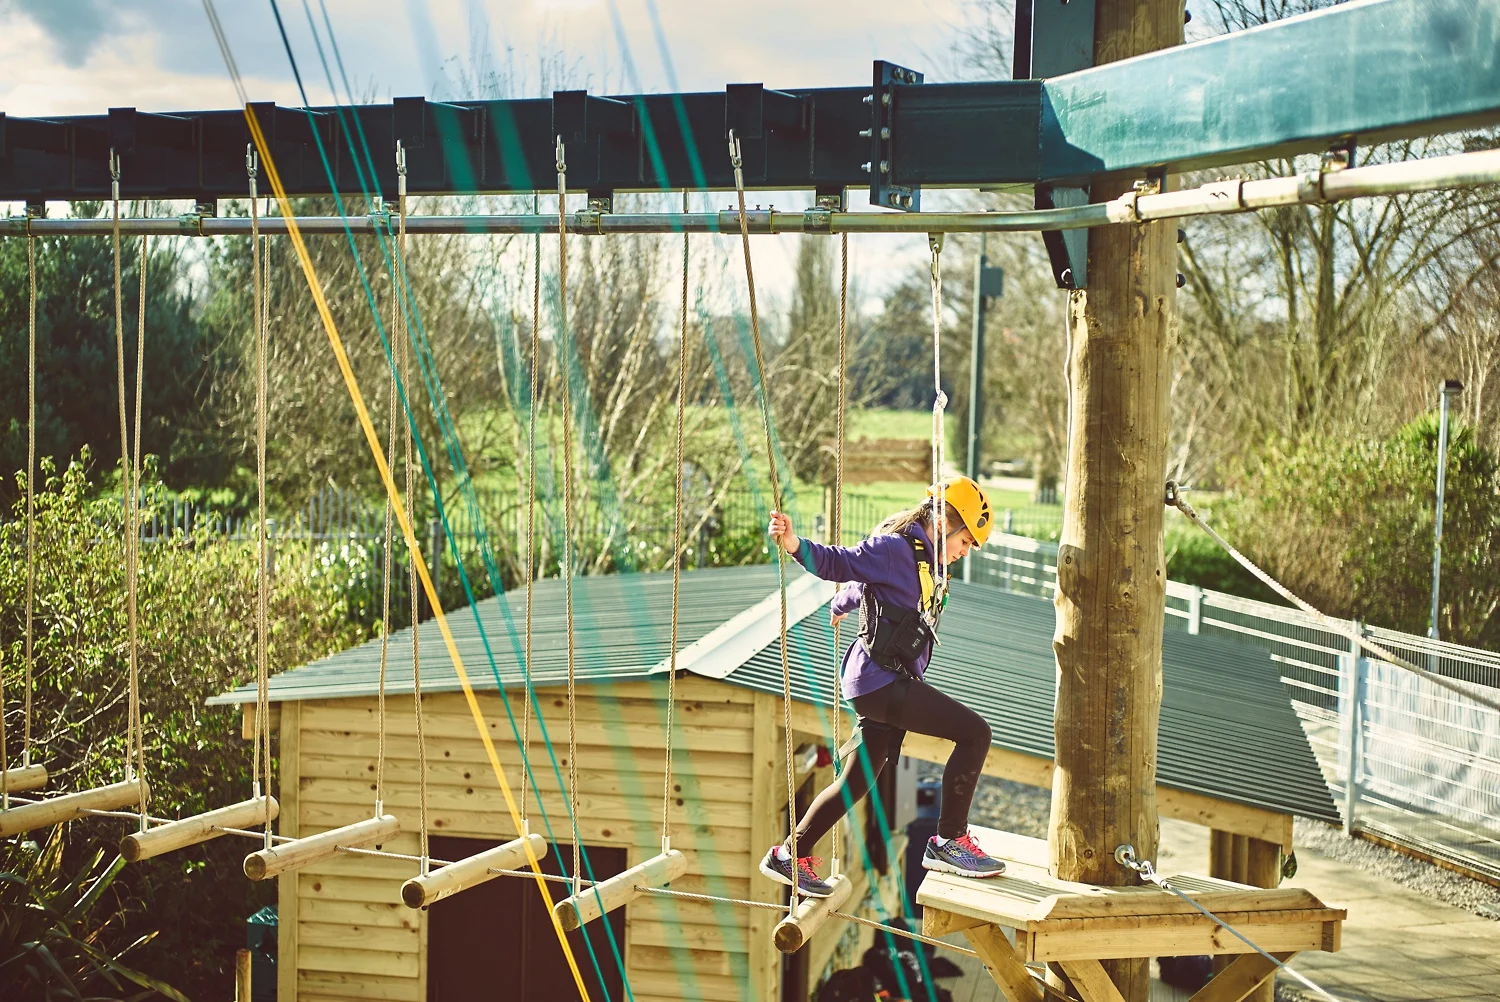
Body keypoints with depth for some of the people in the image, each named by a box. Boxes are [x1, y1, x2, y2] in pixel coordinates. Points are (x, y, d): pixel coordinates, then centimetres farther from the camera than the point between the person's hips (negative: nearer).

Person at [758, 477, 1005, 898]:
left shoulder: (926, 559, 17)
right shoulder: (895, 548, -12)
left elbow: (860, 584, 32)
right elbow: (839, 563, -22)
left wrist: (841, 606, 52)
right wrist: (794, 544, -41)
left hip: (890, 684, 10)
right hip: (880, 679, -10)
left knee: (859, 779, 16)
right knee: (974, 732, -14)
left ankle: (790, 856, 26)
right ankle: (949, 842, -7)